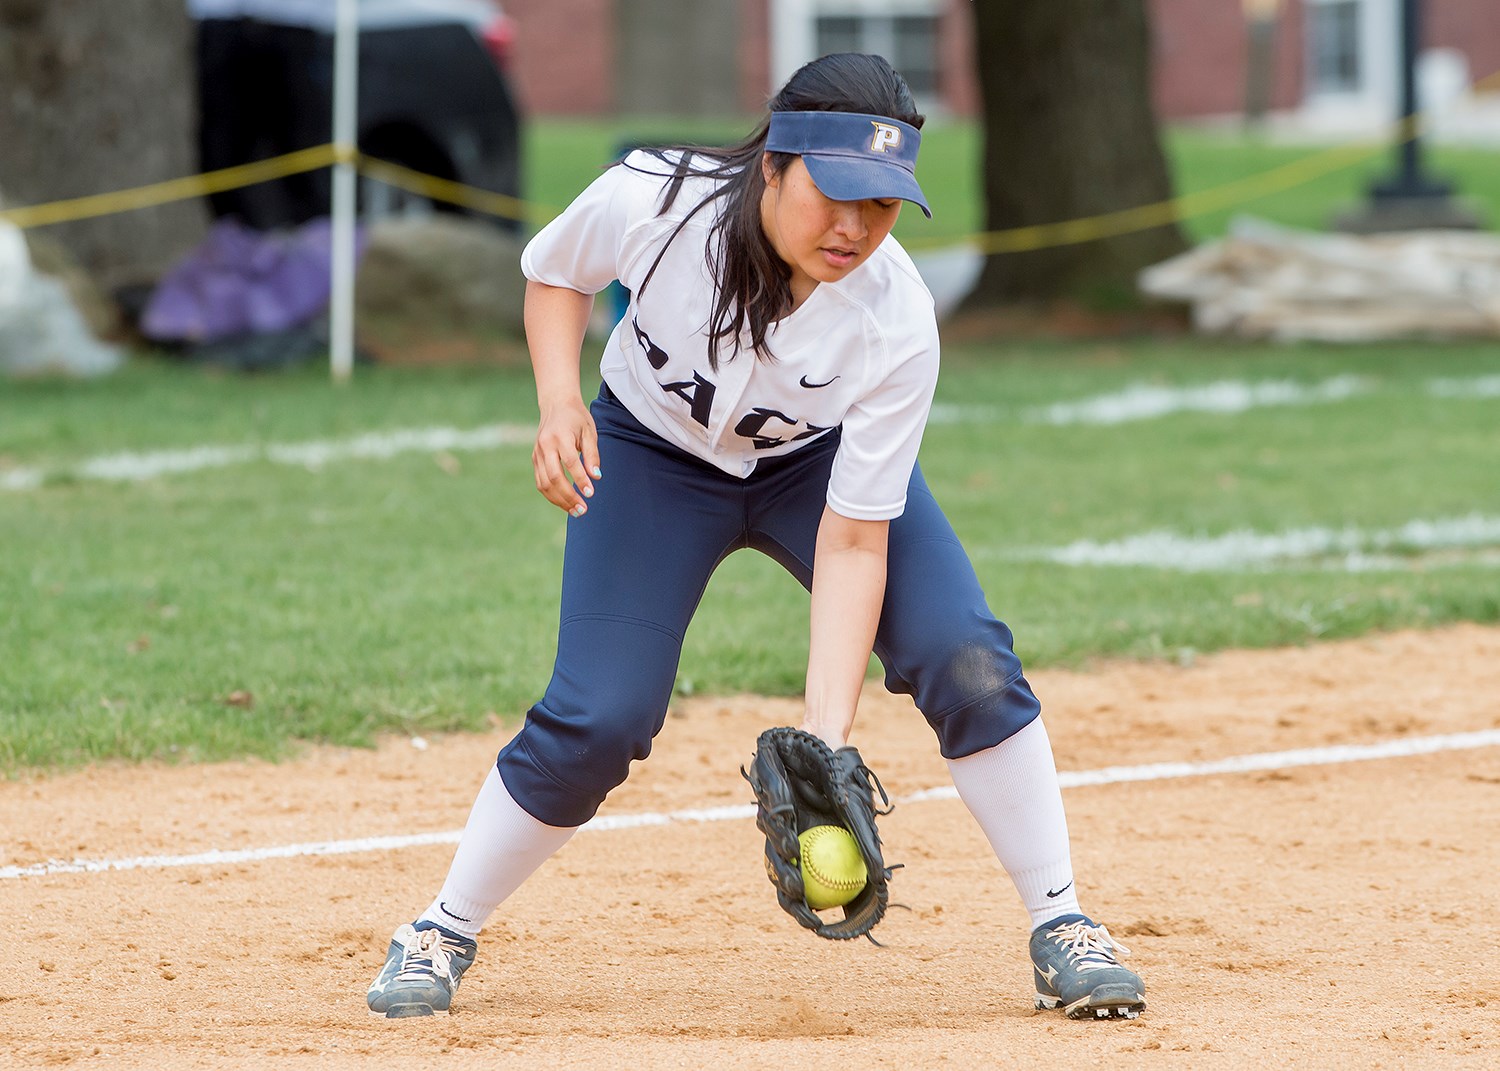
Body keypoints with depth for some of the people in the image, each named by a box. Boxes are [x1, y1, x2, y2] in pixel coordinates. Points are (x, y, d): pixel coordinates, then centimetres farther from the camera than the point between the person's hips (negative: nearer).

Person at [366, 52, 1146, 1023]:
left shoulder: (897, 324, -32)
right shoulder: (650, 201, -33)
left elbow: (853, 539, -28)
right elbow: (555, 273, -7)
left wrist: (825, 742, -36)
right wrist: (560, 401, -26)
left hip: (822, 461, 0)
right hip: (652, 458, 0)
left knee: (965, 661, -18)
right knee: (597, 721, -14)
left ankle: (1062, 929, -3)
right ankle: (444, 934, 8)